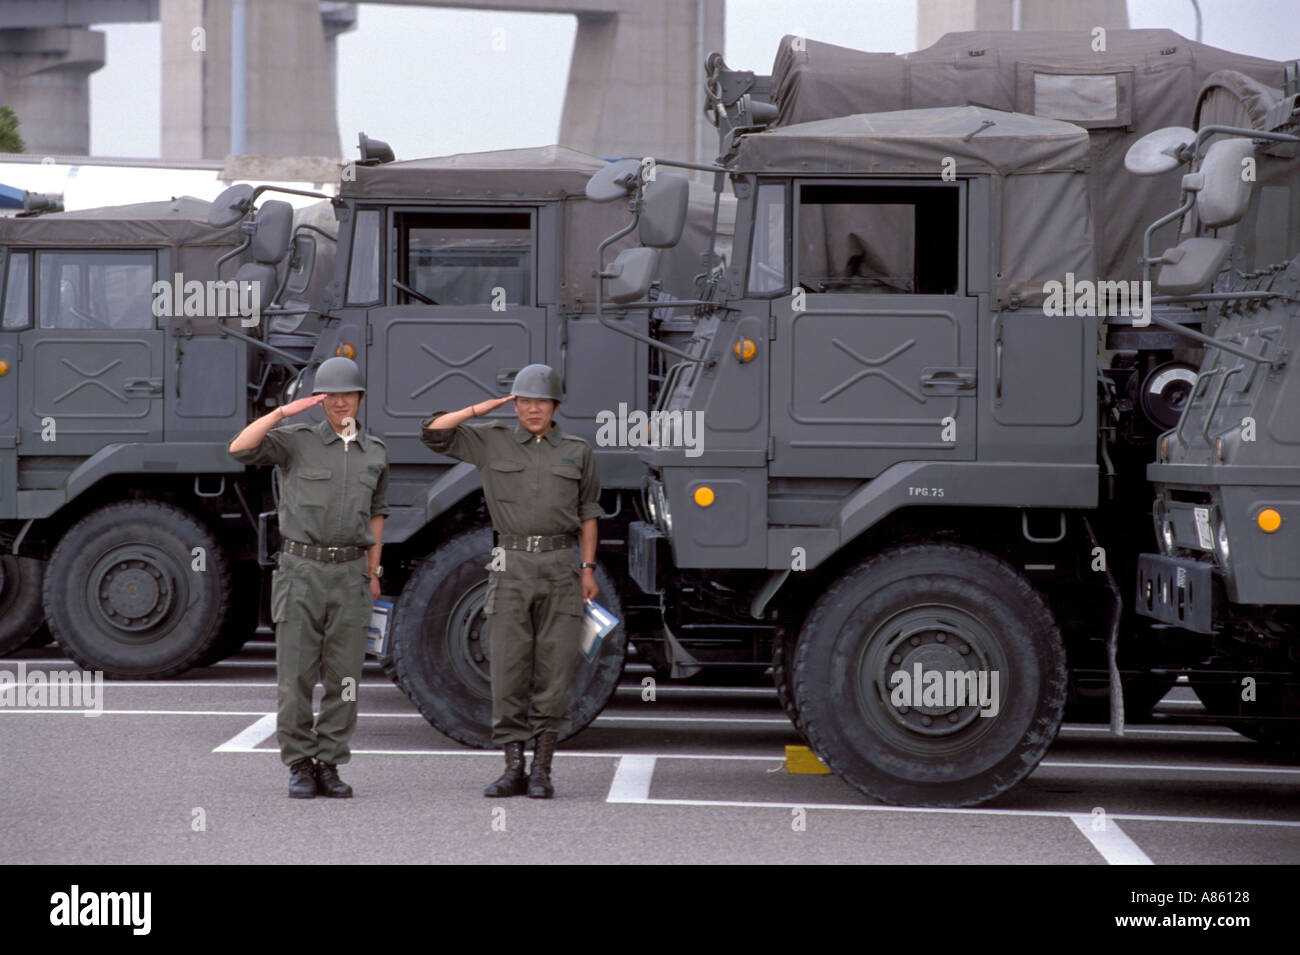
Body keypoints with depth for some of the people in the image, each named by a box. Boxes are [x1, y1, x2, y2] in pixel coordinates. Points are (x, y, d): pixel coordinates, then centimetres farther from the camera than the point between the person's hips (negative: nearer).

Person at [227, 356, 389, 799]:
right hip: (302, 568, -3)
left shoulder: (374, 453, 11)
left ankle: (328, 767, 10)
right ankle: (299, 768, 6)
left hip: (350, 574, 3)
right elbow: (240, 449, -15)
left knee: (343, 677, 2)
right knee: (296, 675, -3)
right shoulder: (297, 440, -1)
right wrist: (283, 412, -21)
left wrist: (373, 572, 15)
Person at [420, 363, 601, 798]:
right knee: (509, 669, -3)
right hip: (512, 565, 0)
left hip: (560, 565, 0)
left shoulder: (577, 452, 9)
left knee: (554, 670, -3)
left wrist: (588, 569, 5)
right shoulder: (492, 441, 6)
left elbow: (587, 512, 11)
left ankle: (542, 770, 2)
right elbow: (432, 431, 2)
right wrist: (480, 410, -1)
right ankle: (513, 770, 2)